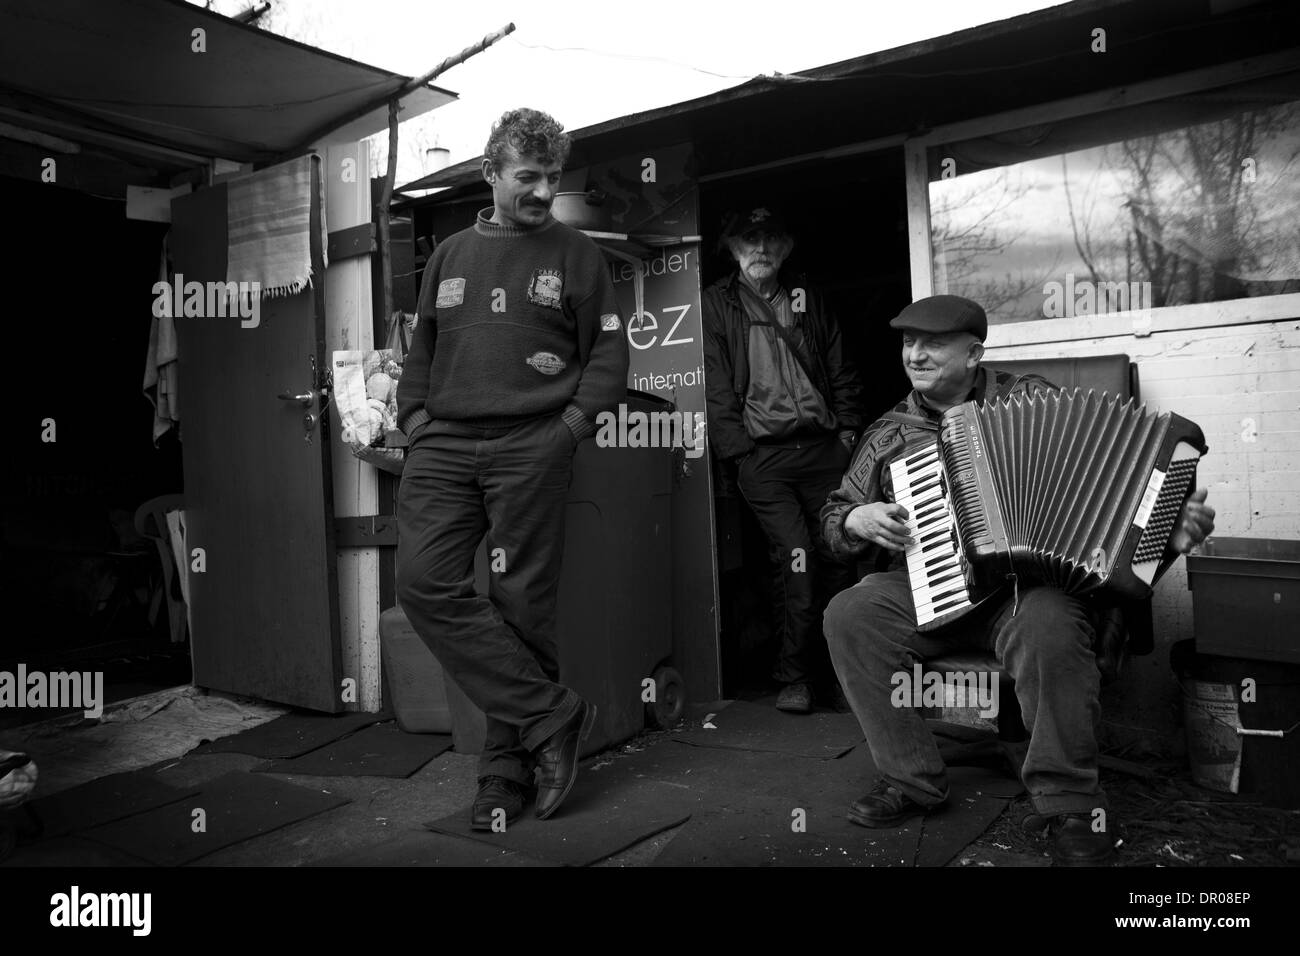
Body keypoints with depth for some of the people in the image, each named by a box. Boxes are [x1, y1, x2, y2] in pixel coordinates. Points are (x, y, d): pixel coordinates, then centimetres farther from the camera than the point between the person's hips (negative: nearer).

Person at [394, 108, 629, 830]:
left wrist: (574, 424, -7)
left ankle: (509, 766, 12)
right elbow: (422, 348, 22)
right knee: (425, 582, -13)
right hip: (443, 445, 4)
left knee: (520, 604, -3)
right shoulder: (450, 255, 20)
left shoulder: (576, 255, 10)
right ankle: (551, 716, -6)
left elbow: (609, 354, 6)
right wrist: (414, 415, 7)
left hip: (532, 446, -3)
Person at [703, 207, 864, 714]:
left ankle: (835, 670, 13)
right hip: (763, 453, -3)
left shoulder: (807, 300, 19)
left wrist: (848, 426, 7)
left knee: (839, 554, -1)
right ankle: (793, 676, 1)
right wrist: (738, 449, -8)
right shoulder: (716, 304, 8)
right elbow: (716, 385, 0)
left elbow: (841, 371, 19)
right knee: (796, 557, -12)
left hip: (823, 445, 4)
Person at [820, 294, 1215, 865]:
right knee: (847, 616, -24)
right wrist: (857, 520, -6)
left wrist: (1168, 524, -17)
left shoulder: (1032, 400, 6)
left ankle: (1070, 808, -16)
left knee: (1049, 628, -37)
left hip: (1029, 583, -3)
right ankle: (912, 780, -10)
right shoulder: (890, 433, 12)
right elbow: (832, 518, 17)